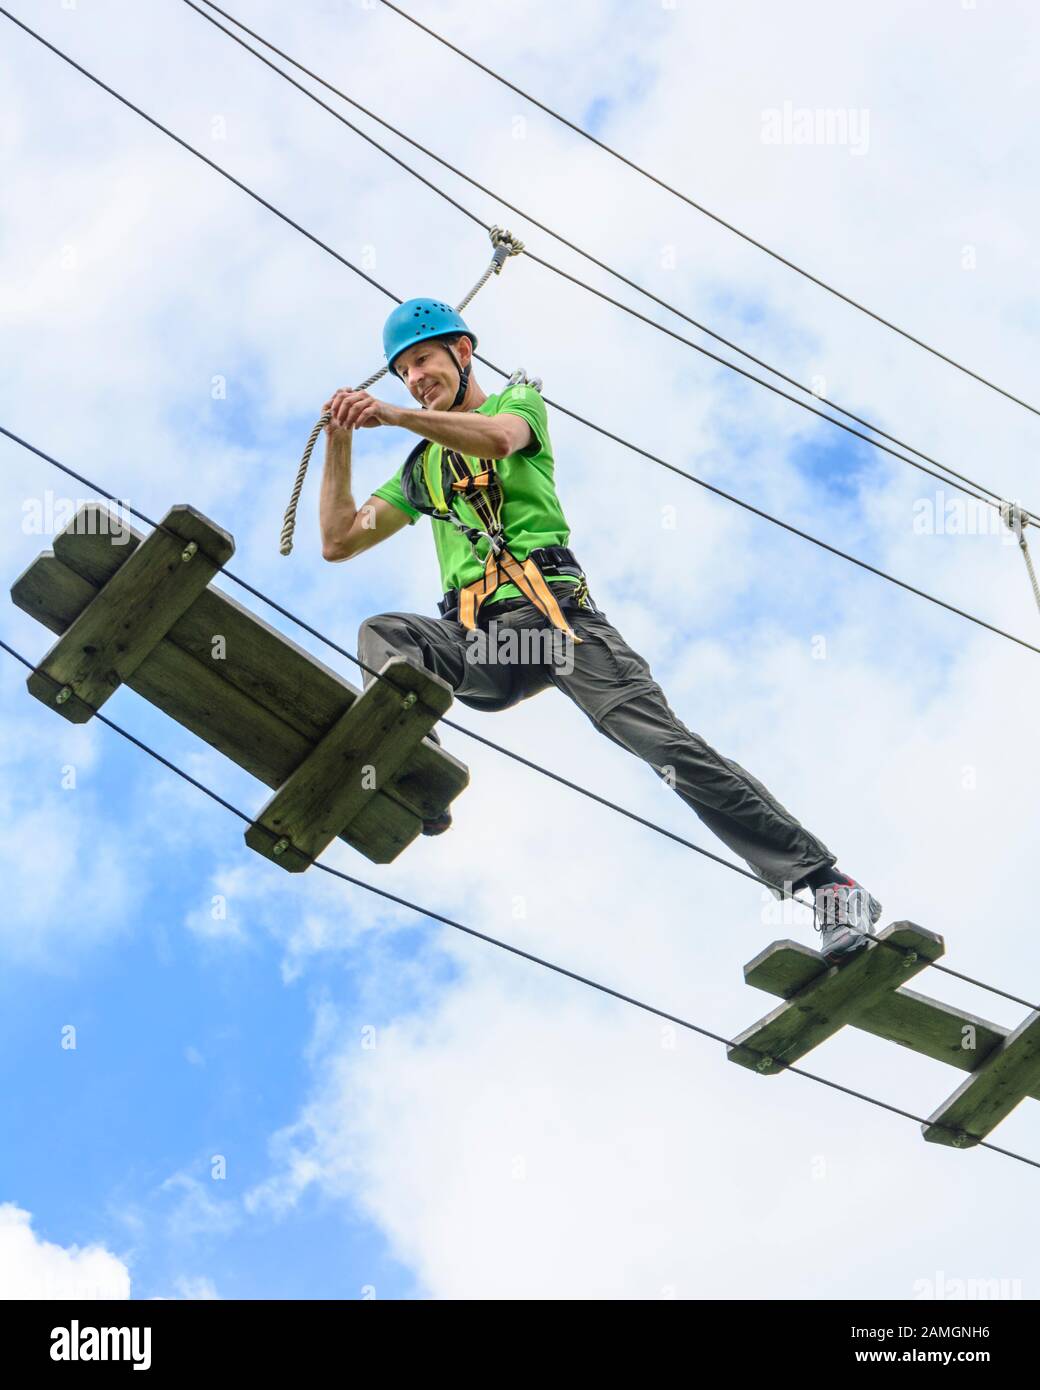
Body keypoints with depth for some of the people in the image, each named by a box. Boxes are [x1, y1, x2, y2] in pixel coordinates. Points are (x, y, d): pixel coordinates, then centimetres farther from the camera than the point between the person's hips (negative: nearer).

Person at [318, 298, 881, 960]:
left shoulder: (519, 401, 16)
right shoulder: (421, 469, 30)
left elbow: (496, 438, -11)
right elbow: (339, 542, 22)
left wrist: (392, 414, -21)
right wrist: (340, 442, 11)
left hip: (555, 614, -4)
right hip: (477, 641, 4)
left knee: (669, 744, -18)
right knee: (383, 634, -26)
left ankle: (826, 884, -17)